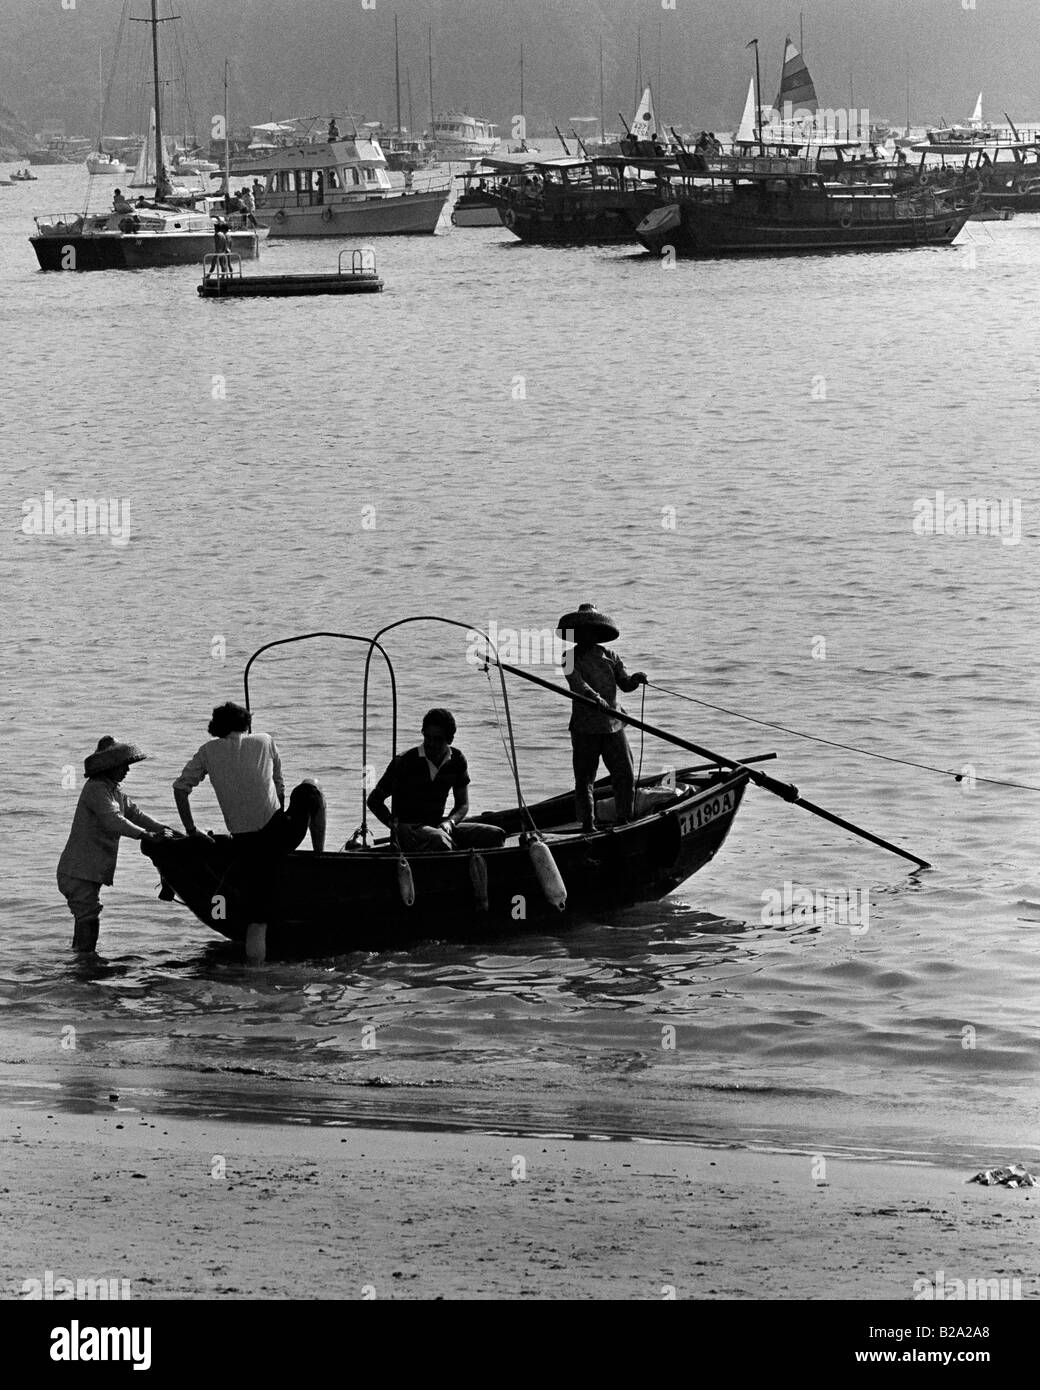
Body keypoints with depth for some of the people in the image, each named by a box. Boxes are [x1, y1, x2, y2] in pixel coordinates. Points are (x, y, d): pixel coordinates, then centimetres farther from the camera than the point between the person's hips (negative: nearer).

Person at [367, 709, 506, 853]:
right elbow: (374, 800, -2)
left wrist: (449, 823, -10)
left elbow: (463, 804, 12)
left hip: (438, 825, 6)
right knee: (440, 841, -41)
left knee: (495, 835, -14)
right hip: (409, 829, -6)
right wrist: (395, 825, -17)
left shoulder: (457, 759, 6)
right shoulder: (405, 761, -9)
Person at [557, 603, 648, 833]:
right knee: (584, 779, 0)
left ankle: (625, 822, 8)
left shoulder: (611, 657, 11)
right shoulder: (572, 658, -1)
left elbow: (624, 684, 3)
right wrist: (598, 702, -35)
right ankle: (587, 825, 7)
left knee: (626, 777, -2)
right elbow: (579, 684, -18)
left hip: (613, 727, 3)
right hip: (584, 727, -3)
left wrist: (635, 679, -20)